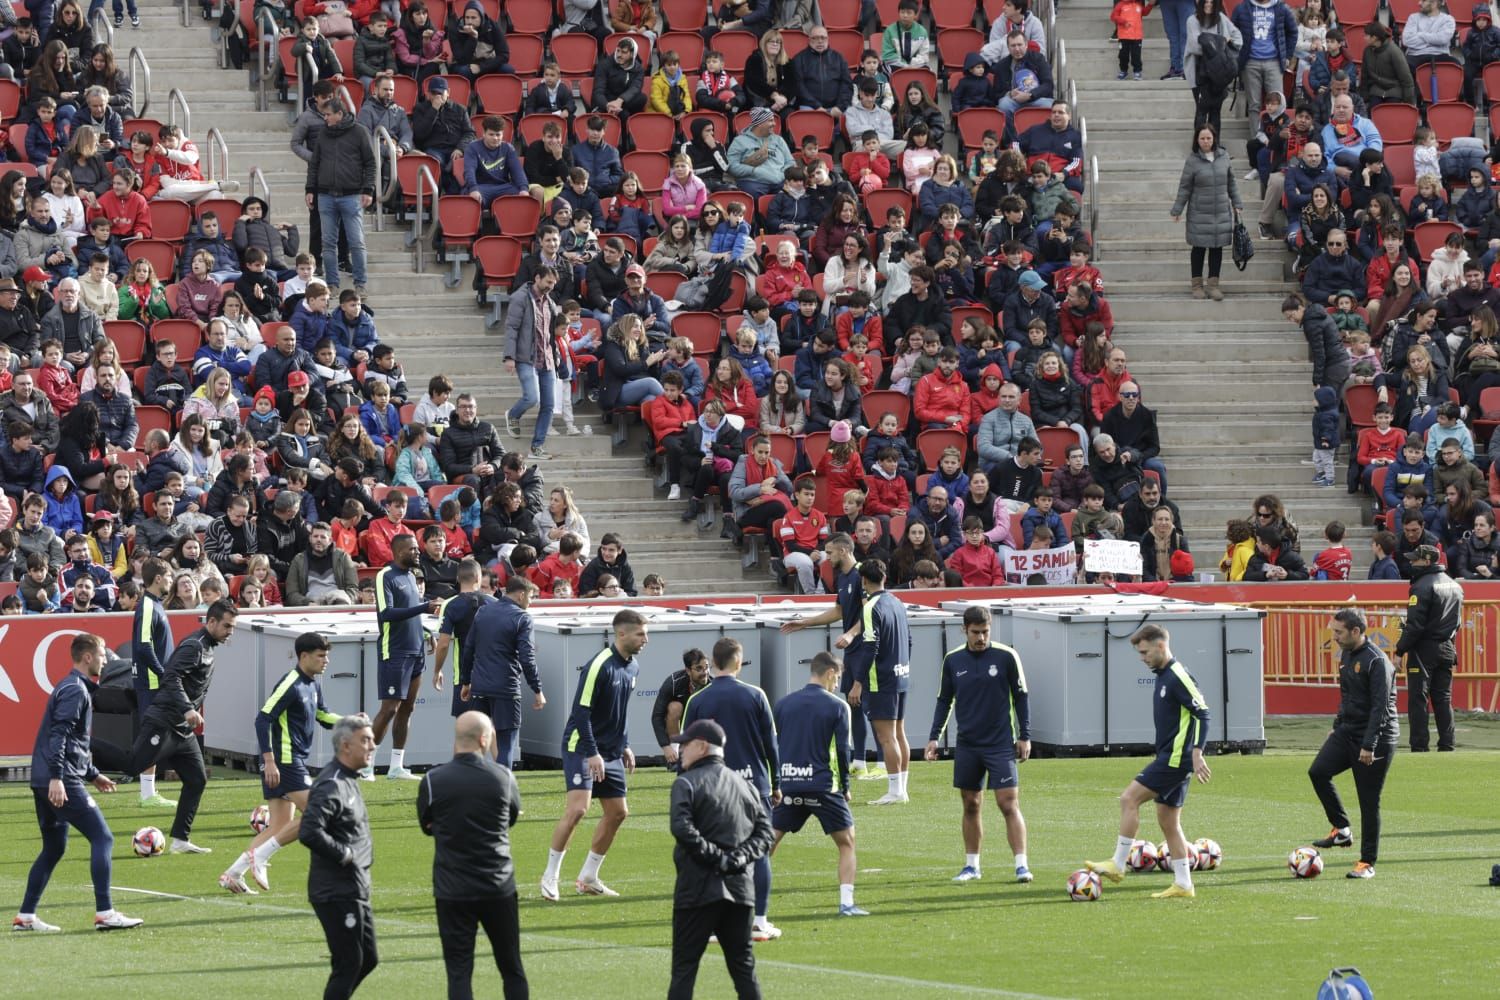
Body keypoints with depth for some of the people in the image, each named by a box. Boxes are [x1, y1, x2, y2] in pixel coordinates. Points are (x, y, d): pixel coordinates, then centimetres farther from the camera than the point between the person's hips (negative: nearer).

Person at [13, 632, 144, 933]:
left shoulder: (71, 688, 22)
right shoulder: (76, 690, -10)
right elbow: (58, 735, -21)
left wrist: (93, 775, 33)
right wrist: (56, 778, -28)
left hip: (45, 783, 10)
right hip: (62, 783, -10)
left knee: (53, 848, 15)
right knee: (102, 838, -8)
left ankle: (25, 916, 15)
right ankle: (104, 913, -12)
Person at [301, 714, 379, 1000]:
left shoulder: (348, 780, 13)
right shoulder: (331, 786, -19)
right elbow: (309, 833, -28)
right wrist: (344, 854, -19)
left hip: (355, 890, 10)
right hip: (337, 893, -10)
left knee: (368, 959, 16)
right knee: (348, 965, -5)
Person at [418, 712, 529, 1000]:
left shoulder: (433, 781, -8)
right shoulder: (503, 778, -6)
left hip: (452, 890, -1)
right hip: (499, 888, 1)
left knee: (459, 973, 2)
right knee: (512, 970, 13)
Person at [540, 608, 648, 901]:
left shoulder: (631, 668, 8)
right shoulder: (600, 666, -19)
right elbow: (581, 712, -20)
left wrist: (625, 746, 17)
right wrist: (593, 754, -23)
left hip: (610, 754, 9)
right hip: (582, 748, -9)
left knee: (617, 812, 8)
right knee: (577, 808, -19)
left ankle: (588, 878, 19)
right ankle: (549, 877, -8)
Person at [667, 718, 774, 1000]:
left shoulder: (687, 783, -5)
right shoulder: (744, 785, 15)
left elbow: (682, 828, -20)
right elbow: (764, 830, 10)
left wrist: (715, 857, -14)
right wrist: (739, 857, -1)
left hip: (698, 887, -5)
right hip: (738, 889, 5)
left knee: (684, 966, -2)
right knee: (743, 966, 10)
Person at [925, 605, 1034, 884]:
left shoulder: (1006, 657, -5)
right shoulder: (953, 660, 4)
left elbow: (1021, 696, 1)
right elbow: (944, 700, 13)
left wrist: (1024, 736, -2)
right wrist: (934, 737, 6)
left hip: (1001, 744, -3)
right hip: (966, 745, 3)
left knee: (1009, 804, -10)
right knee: (971, 806, 9)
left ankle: (1021, 865, -10)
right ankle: (971, 866, 19)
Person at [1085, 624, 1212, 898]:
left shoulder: (1178, 677, -15)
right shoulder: (1163, 676, 16)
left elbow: (1202, 713, -20)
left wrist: (1197, 752, -26)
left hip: (1176, 759, -10)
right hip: (1169, 759, 10)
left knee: (1129, 798, -12)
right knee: (1168, 820, 10)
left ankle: (1117, 865, -9)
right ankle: (1183, 885, 11)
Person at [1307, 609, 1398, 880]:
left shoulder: (1377, 662, -18)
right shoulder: (1346, 656, 10)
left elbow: (1380, 707, -21)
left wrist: (1369, 745, -24)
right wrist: (1337, 726, 22)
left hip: (1375, 738, -8)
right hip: (1348, 732, 8)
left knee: (1369, 802, -2)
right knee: (1318, 771, -12)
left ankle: (1367, 863, 6)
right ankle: (1341, 830, 1)